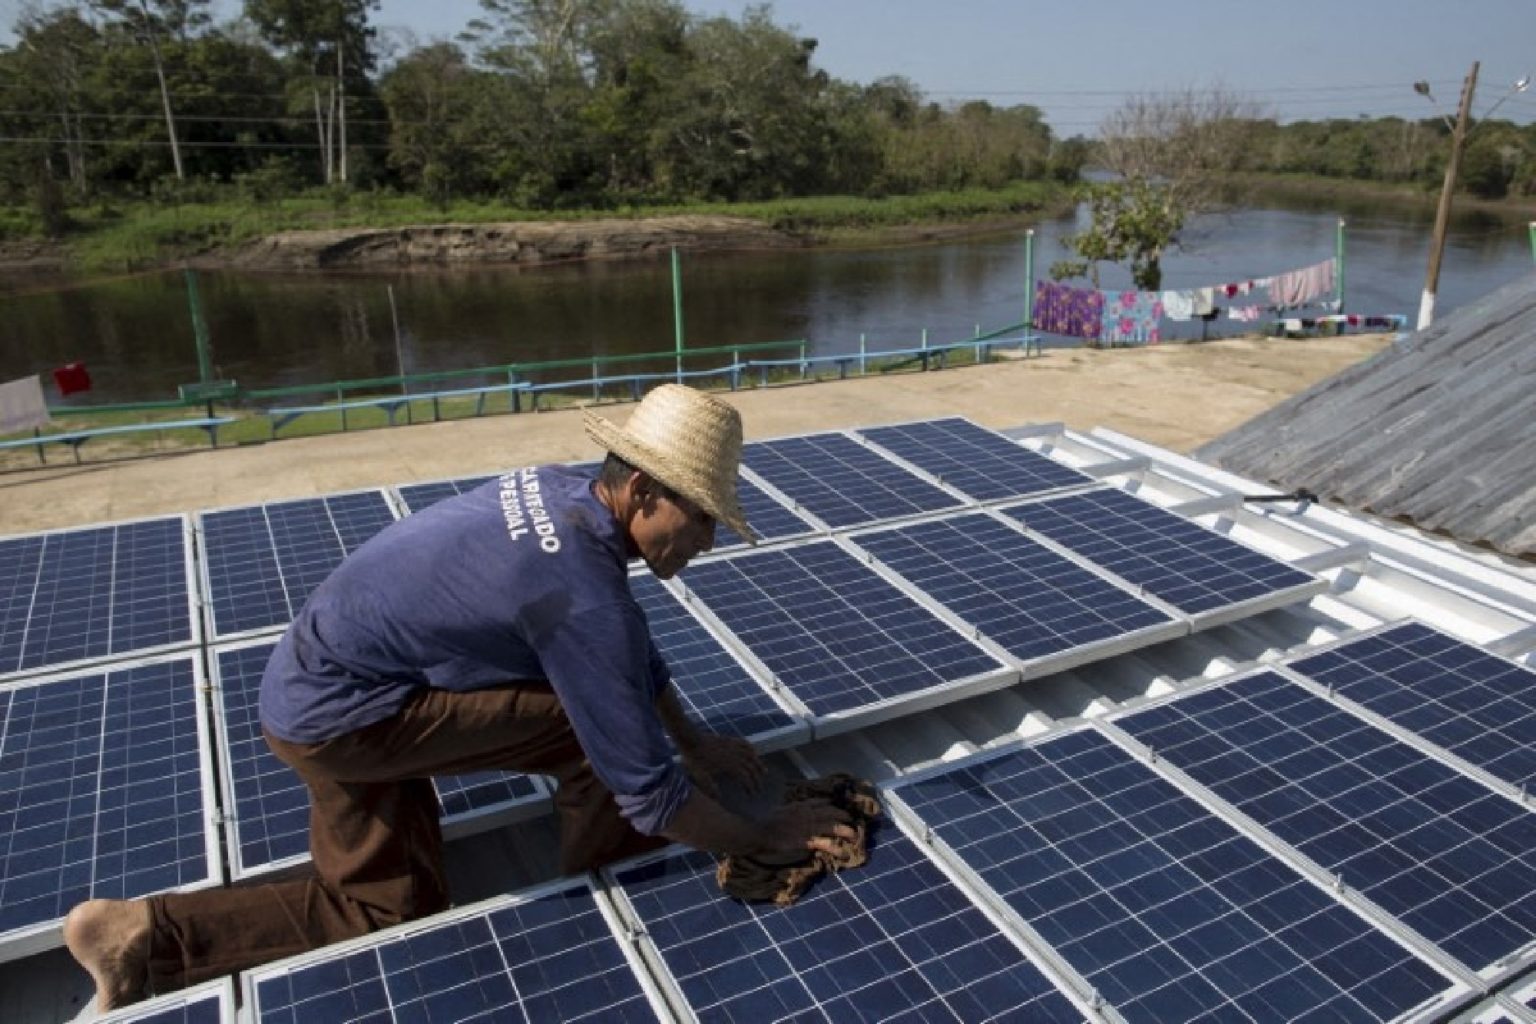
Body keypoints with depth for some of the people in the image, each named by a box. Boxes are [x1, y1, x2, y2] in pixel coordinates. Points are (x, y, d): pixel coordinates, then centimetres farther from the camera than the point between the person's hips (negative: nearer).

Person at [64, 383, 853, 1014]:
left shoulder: (559, 491, -1)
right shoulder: (585, 596, -29)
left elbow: (634, 650, 14)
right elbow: (645, 790, -21)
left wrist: (695, 742, 19)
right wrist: (761, 838, -6)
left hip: (312, 687, 9)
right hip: (344, 713, -9)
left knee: (388, 910, 17)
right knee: (590, 723, -14)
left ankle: (150, 937, 17)